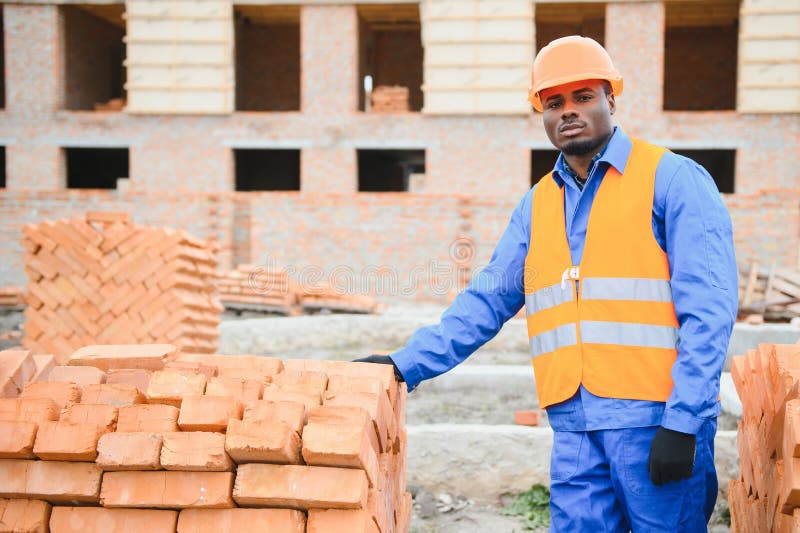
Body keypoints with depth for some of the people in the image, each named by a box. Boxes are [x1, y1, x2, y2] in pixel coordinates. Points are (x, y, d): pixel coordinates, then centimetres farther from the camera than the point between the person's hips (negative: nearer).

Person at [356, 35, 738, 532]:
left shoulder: (673, 179, -2)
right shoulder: (538, 204, 16)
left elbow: (709, 311, -8)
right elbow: (488, 300, 17)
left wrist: (683, 423, -15)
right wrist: (407, 364, 8)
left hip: (657, 421, -4)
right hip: (575, 428, 4)